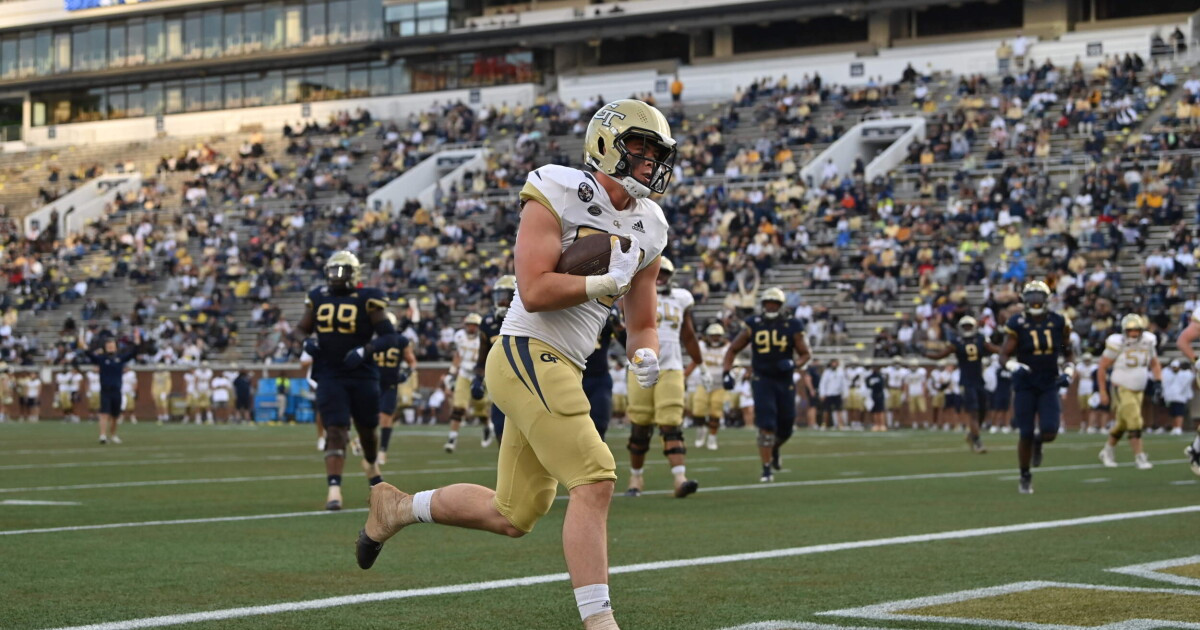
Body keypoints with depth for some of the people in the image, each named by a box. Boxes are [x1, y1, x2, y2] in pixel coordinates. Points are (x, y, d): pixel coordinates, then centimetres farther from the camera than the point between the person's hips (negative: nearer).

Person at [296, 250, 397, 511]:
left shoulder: (367, 300, -6)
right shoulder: (318, 298, 5)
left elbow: (389, 335, -6)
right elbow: (301, 328, 17)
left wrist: (365, 350, -21)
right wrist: (306, 341, -6)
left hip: (362, 375, -1)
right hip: (329, 376, 1)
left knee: (367, 429, 16)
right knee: (335, 430, -12)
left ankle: (371, 464, 48)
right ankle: (334, 489, -19)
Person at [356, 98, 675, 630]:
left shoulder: (648, 228, 13)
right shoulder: (559, 195, -10)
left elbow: (642, 324, 19)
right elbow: (534, 291, -19)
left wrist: (644, 356, -2)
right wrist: (610, 282, -15)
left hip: (563, 370, 9)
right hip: (529, 353, -9)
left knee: (513, 516, 13)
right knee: (594, 482, -16)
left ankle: (397, 507, 33)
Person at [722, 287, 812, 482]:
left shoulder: (791, 327, -2)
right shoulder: (754, 326, -2)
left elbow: (805, 354, 6)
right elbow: (733, 350, 7)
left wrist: (794, 364, -16)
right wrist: (727, 373, -5)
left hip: (785, 381, 2)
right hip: (762, 380, -2)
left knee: (785, 428, 9)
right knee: (766, 425, -13)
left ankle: (774, 449, 44)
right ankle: (767, 469, -5)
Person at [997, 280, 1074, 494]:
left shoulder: (1059, 323, 1)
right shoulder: (1018, 324, -7)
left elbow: (1067, 352, 14)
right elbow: (1004, 356, -6)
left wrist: (1068, 371, -3)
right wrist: (1014, 366, -27)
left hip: (1049, 385, 2)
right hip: (1025, 386, -2)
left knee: (1049, 432, -13)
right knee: (1026, 434, -2)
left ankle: (1038, 441, 25)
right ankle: (1025, 477, 17)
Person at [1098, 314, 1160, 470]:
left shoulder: (1148, 342, -1)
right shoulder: (1117, 344, -16)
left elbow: (1155, 364, 15)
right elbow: (1102, 367, -8)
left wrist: (1159, 382, 1)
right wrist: (1102, 391, -8)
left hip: (1138, 391, 6)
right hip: (1122, 389, -6)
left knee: (1122, 424, 15)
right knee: (1134, 422, -16)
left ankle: (1107, 451, 34)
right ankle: (1139, 457, -10)